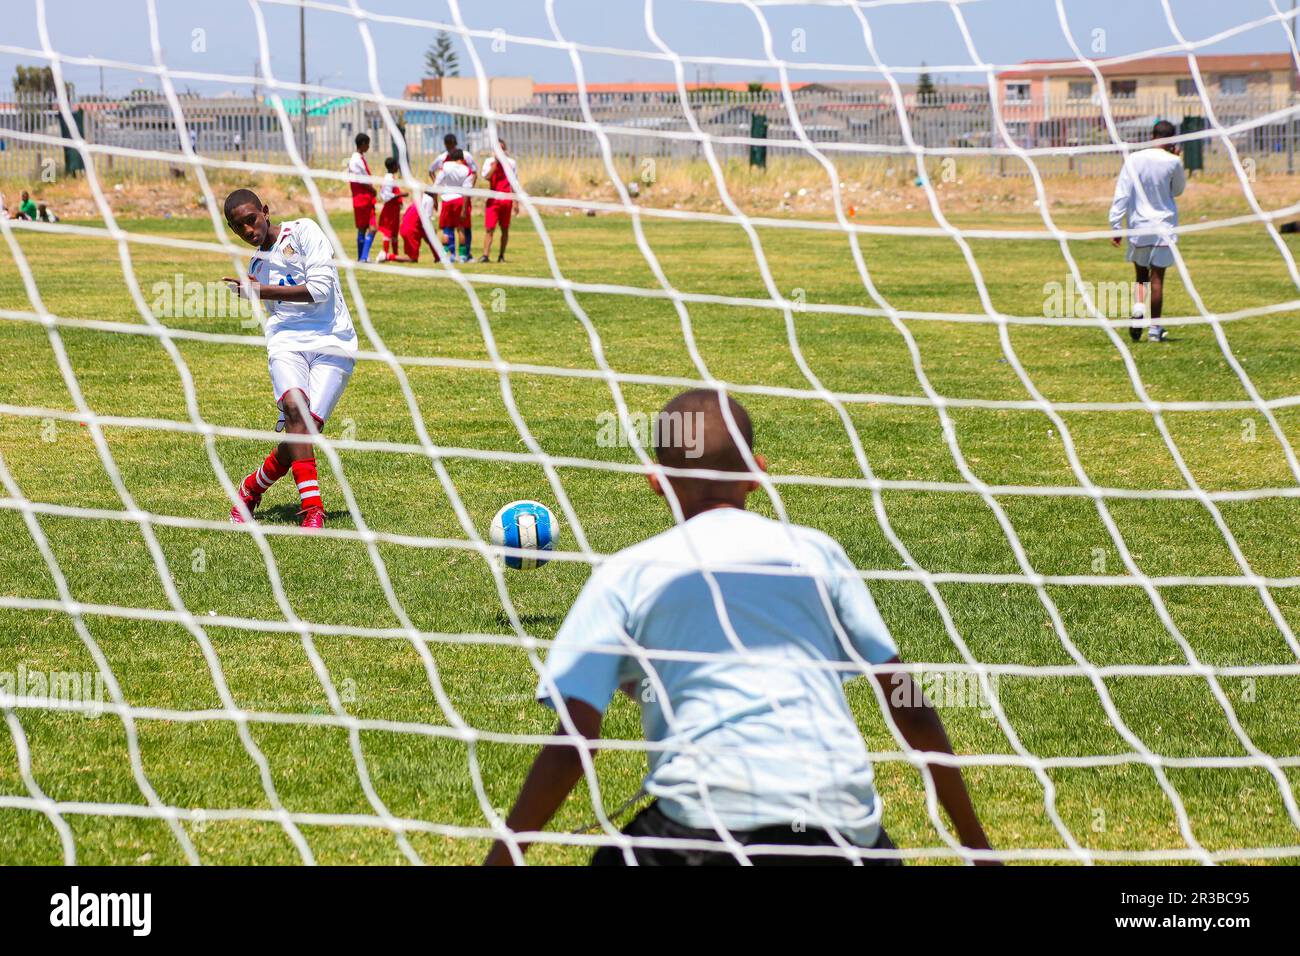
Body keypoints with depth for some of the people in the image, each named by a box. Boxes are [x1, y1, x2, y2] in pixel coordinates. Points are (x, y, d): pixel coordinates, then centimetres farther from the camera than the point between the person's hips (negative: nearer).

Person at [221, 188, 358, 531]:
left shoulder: (303, 231, 1)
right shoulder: (257, 265, 23)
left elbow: (321, 288, -9)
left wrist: (261, 291, -5)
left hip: (332, 343, -4)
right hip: (286, 342, 4)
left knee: (306, 429, -16)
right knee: (295, 410, -26)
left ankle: (252, 488, 7)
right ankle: (312, 508, -30)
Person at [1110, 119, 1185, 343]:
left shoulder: (1134, 159, -3)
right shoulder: (1173, 162, -7)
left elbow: (1122, 194, -5)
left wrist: (1116, 226, -2)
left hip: (1137, 226, 2)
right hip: (1164, 227, -2)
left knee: (1141, 275, 16)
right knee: (1157, 277, 2)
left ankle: (1138, 308, -12)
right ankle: (1155, 329, 4)